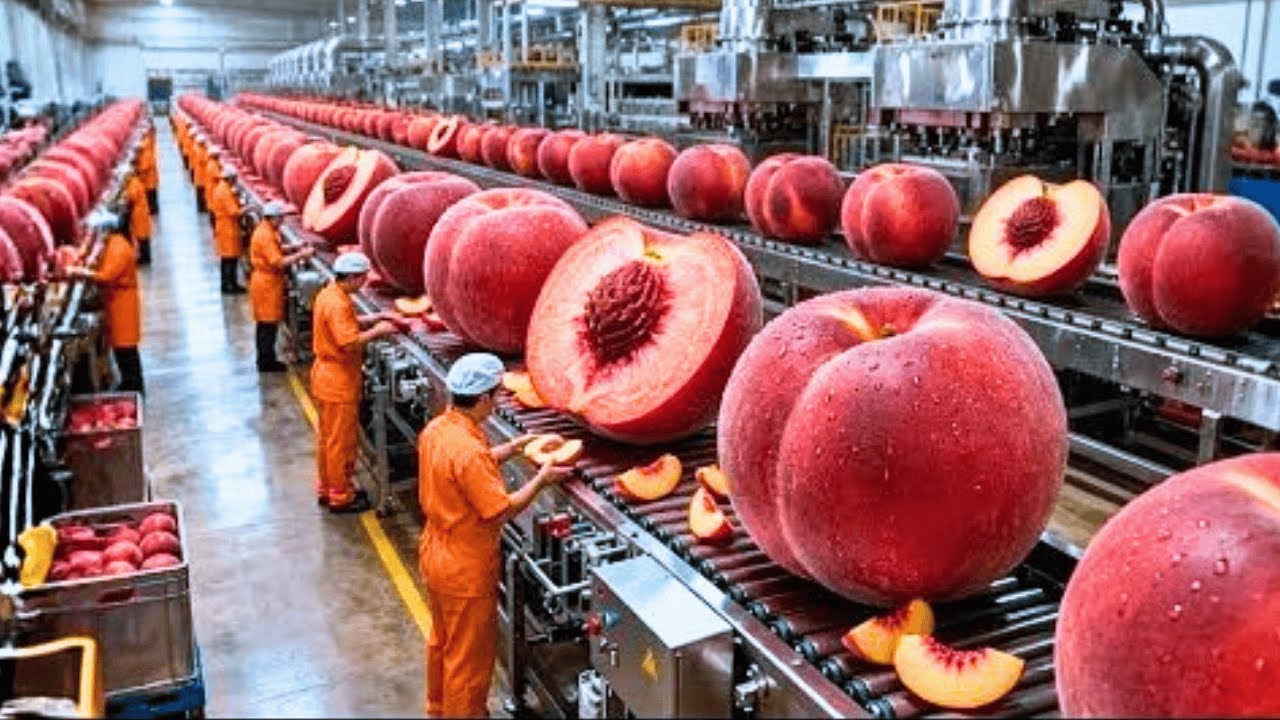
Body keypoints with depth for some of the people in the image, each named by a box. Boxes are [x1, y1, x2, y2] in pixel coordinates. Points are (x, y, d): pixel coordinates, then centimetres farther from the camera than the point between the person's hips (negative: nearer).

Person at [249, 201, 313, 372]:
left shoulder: (265, 231, 10)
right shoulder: (266, 235, -21)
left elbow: (275, 251, 18)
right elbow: (279, 263, -26)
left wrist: (293, 248, 6)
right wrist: (301, 255, -22)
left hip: (266, 281, 10)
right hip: (268, 283, -10)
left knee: (265, 324, 16)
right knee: (269, 324, -3)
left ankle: (265, 359, 24)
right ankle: (266, 362, 4)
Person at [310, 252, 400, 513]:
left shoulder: (329, 294, 7)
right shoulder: (338, 304, -24)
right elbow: (350, 342, -30)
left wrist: (374, 318, 6)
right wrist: (377, 331, -17)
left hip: (326, 375, 10)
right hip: (339, 382, -10)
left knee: (328, 438, 20)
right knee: (341, 442, 2)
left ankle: (326, 489, 32)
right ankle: (340, 497, 13)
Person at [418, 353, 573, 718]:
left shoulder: (435, 429, -4)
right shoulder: (468, 450, -32)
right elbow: (500, 511, -27)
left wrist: (512, 448, 8)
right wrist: (541, 480, -16)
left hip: (435, 554, 9)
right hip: (466, 569, -9)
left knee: (442, 640, 28)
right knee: (469, 657, 11)